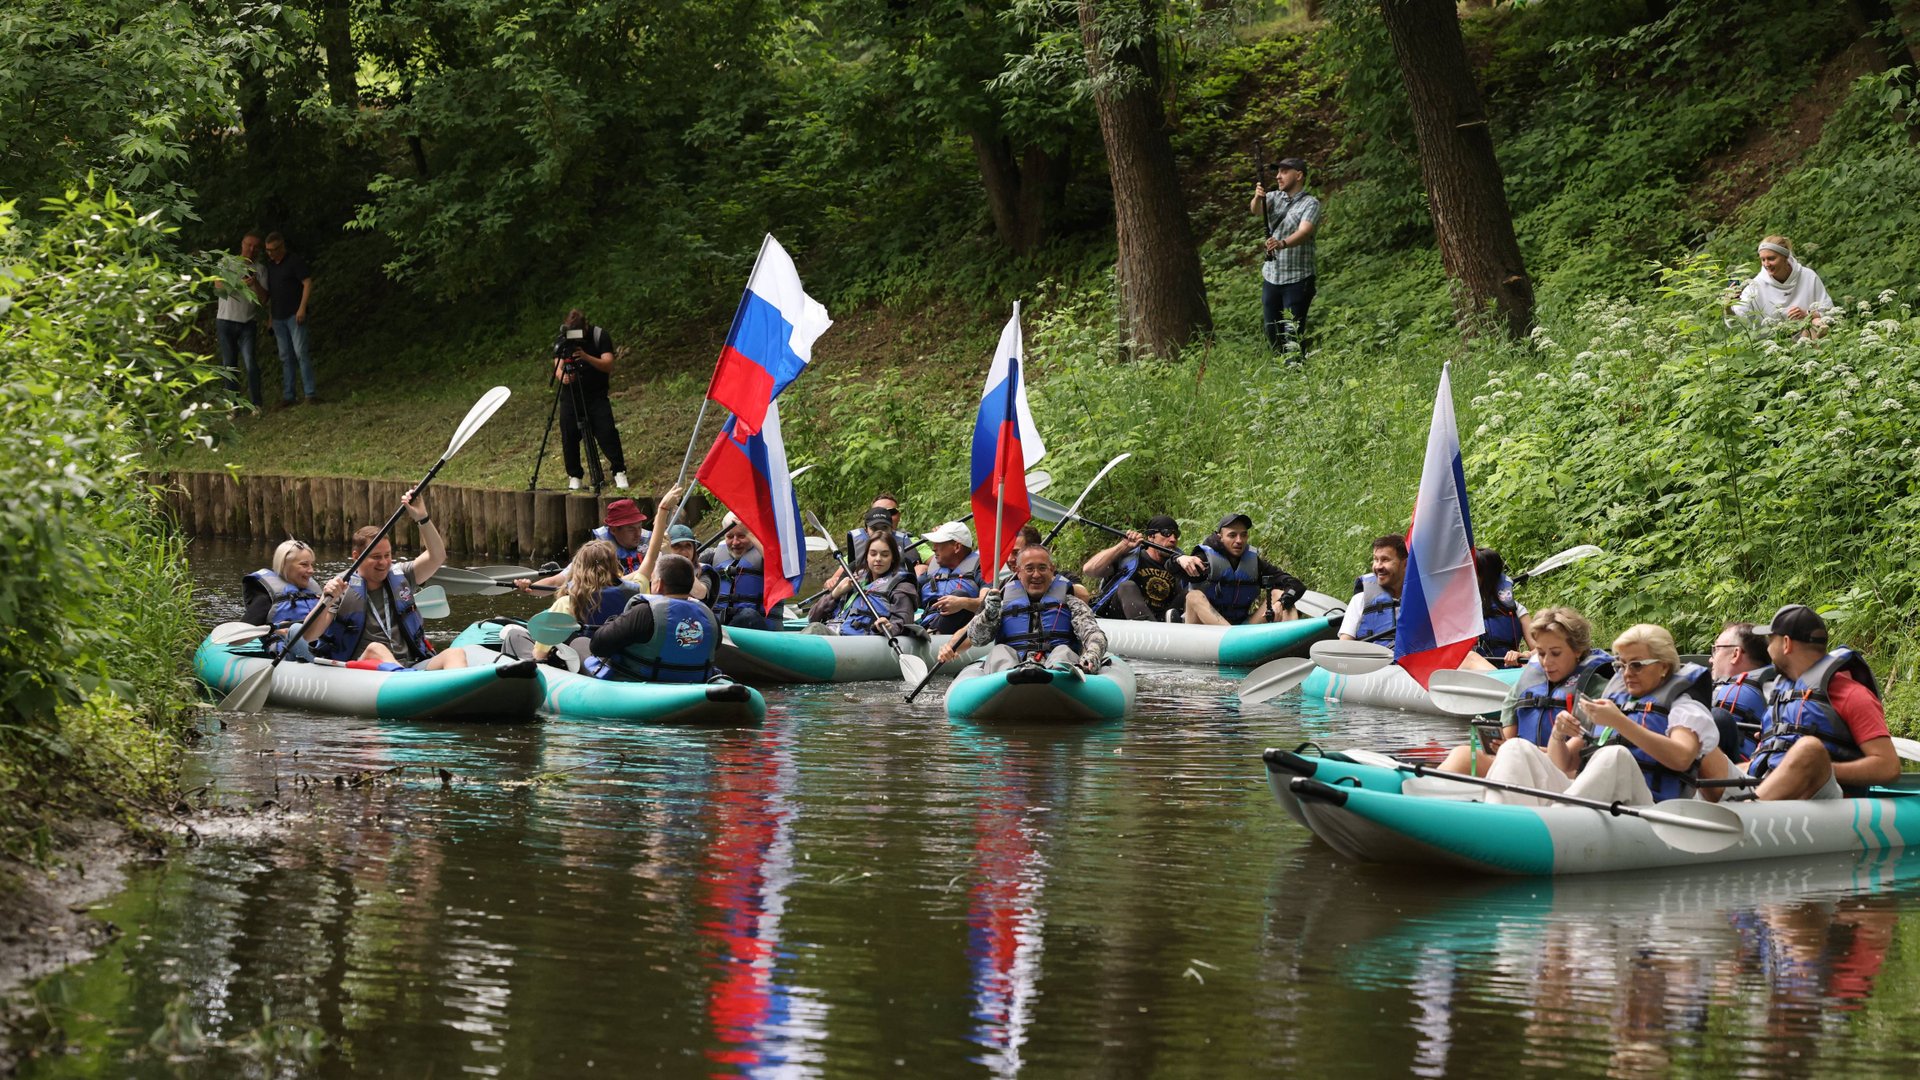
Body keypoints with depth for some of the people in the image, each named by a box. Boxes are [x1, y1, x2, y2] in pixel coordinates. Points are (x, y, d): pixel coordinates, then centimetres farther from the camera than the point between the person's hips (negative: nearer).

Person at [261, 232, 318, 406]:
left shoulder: (295, 262, -6)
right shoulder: (269, 265, 14)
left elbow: (308, 283, -11)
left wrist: (302, 308, -18)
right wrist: (269, 313, 16)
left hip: (295, 314, -7)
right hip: (278, 317, 7)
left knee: (301, 352, -13)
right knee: (285, 357, 6)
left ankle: (310, 393, -13)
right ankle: (287, 396, 6)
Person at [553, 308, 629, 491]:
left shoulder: (600, 336, -8)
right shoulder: (561, 341, -1)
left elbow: (608, 365, -16)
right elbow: (557, 368, -7)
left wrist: (586, 357, -33)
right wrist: (562, 376, -32)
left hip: (597, 395, -2)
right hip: (570, 396, 2)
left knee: (607, 433, -13)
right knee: (569, 436, -3)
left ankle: (619, 472, -4)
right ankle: (574, 476, 9)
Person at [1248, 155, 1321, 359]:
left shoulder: (1310, 204, -7)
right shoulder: (1274, 197, 9)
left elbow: (1304, 232, -23)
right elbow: (1256, 209, -11)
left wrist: (1283, 243, -43)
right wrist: (1257, 199, -35)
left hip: (1297, 279, -6)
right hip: (1271, 276, 6)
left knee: (1293, 333, -9)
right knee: (1273, 333, 11)